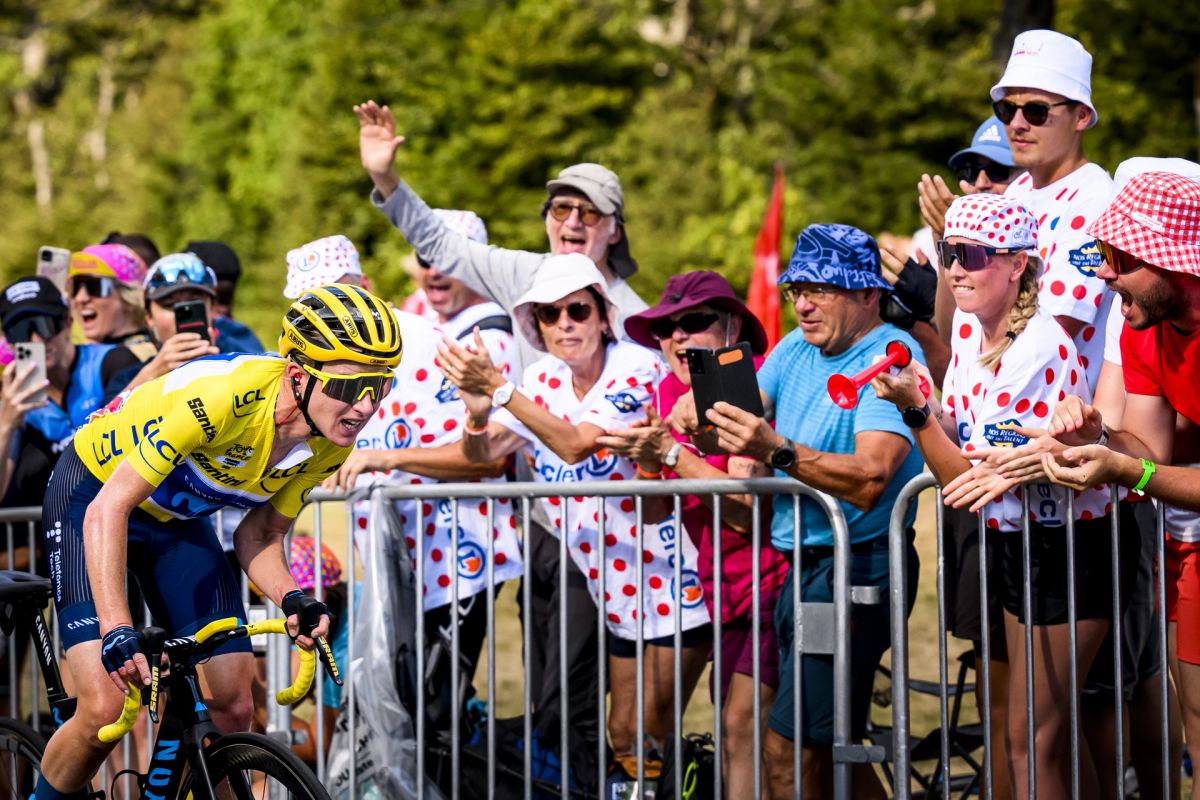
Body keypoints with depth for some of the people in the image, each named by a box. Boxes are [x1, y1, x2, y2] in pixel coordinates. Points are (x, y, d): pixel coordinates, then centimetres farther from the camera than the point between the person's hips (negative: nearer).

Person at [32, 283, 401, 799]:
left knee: (233, 708, -5)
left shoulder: (331, 441, -17)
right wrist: (117, 632, -45)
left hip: (176, 519, 6)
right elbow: (109, 509, -37)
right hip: (94, 495, -6)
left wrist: (291, 600, -27)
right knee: (105, 708, -19)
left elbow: (260, 534, -6)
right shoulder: (223, 395, -38)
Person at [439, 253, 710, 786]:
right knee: (621, 738, 10)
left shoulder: (636, 368, -17)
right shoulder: (544, 380, 3)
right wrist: (477, 412, -28)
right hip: (618, 591, 7)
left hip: (674, 579, -7)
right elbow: (481, 454, -6)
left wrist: (498, 387, -36)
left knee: (648, 739, -9)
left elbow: (576, 444, -30)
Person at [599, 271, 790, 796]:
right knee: (736, 730, 8)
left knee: (743, 723, -16)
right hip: (723, 587, 8)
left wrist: (672, 452, -24)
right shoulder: (669, 393, 6)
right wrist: (646, 461, -14)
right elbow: (656, 511, 6)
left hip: (776, 576, -8)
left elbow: (748, 512, -24)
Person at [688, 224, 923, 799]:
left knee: (788, 747, -13)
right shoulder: (797, 350, 13)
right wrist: (698, 417, -16)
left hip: (857, 567, -9)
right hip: (803, 565, 9)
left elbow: (869, 480, -26)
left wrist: (777, 451, -38)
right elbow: (742, 420, 8)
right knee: (828, 749, 14)